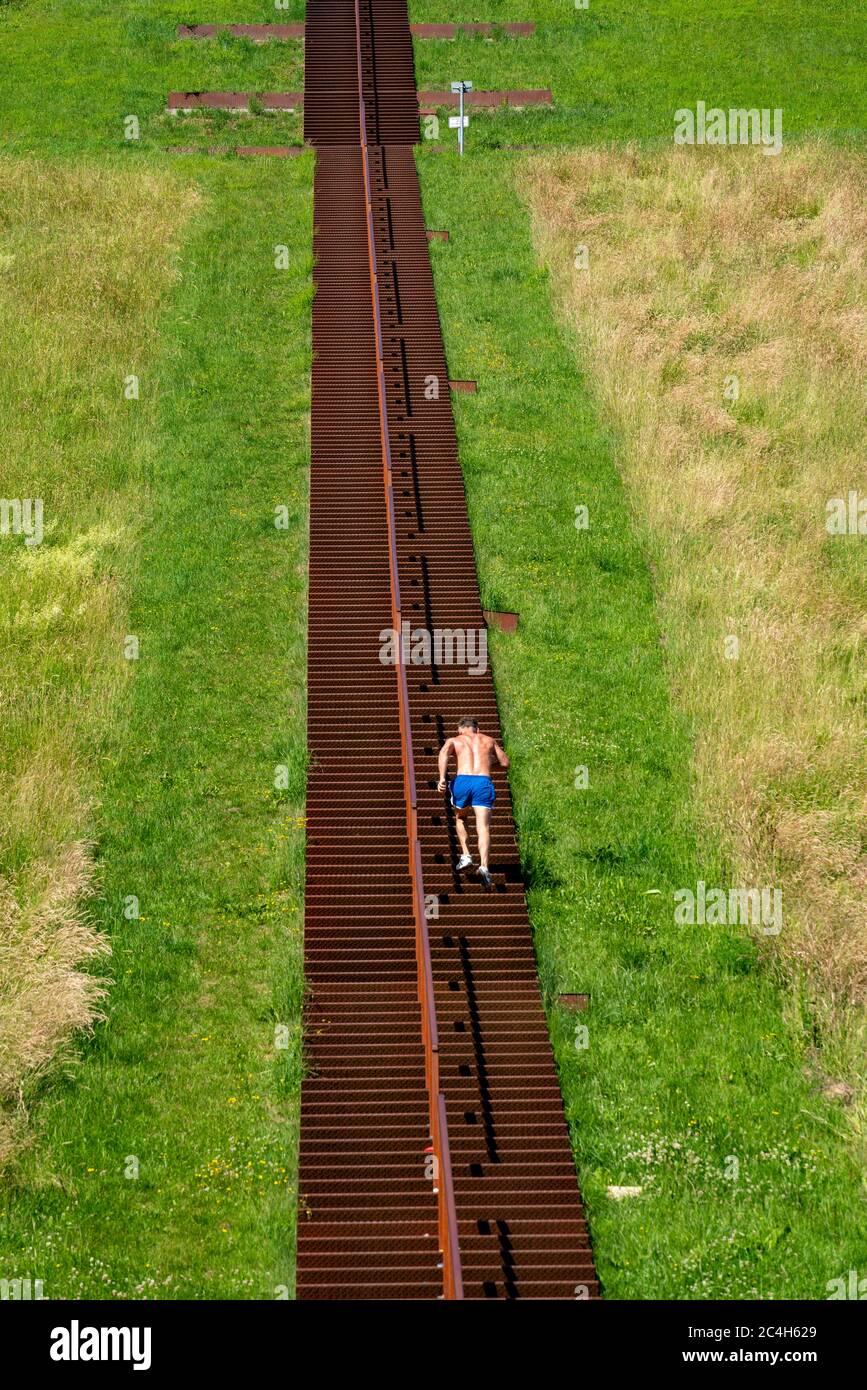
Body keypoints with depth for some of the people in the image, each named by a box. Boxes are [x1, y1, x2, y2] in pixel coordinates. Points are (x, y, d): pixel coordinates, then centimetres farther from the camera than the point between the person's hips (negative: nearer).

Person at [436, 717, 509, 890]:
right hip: (483, 782, 0)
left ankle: (466, 855, 12)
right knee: (483, 828, -6)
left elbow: (444, 752, -2)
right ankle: (483, 866, -27)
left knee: (460, 818, 28)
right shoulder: (488, 740, 26)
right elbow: (505, 762, 28)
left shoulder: (454, 740, 20)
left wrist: (442, 777, -12)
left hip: (462, 780, 0)